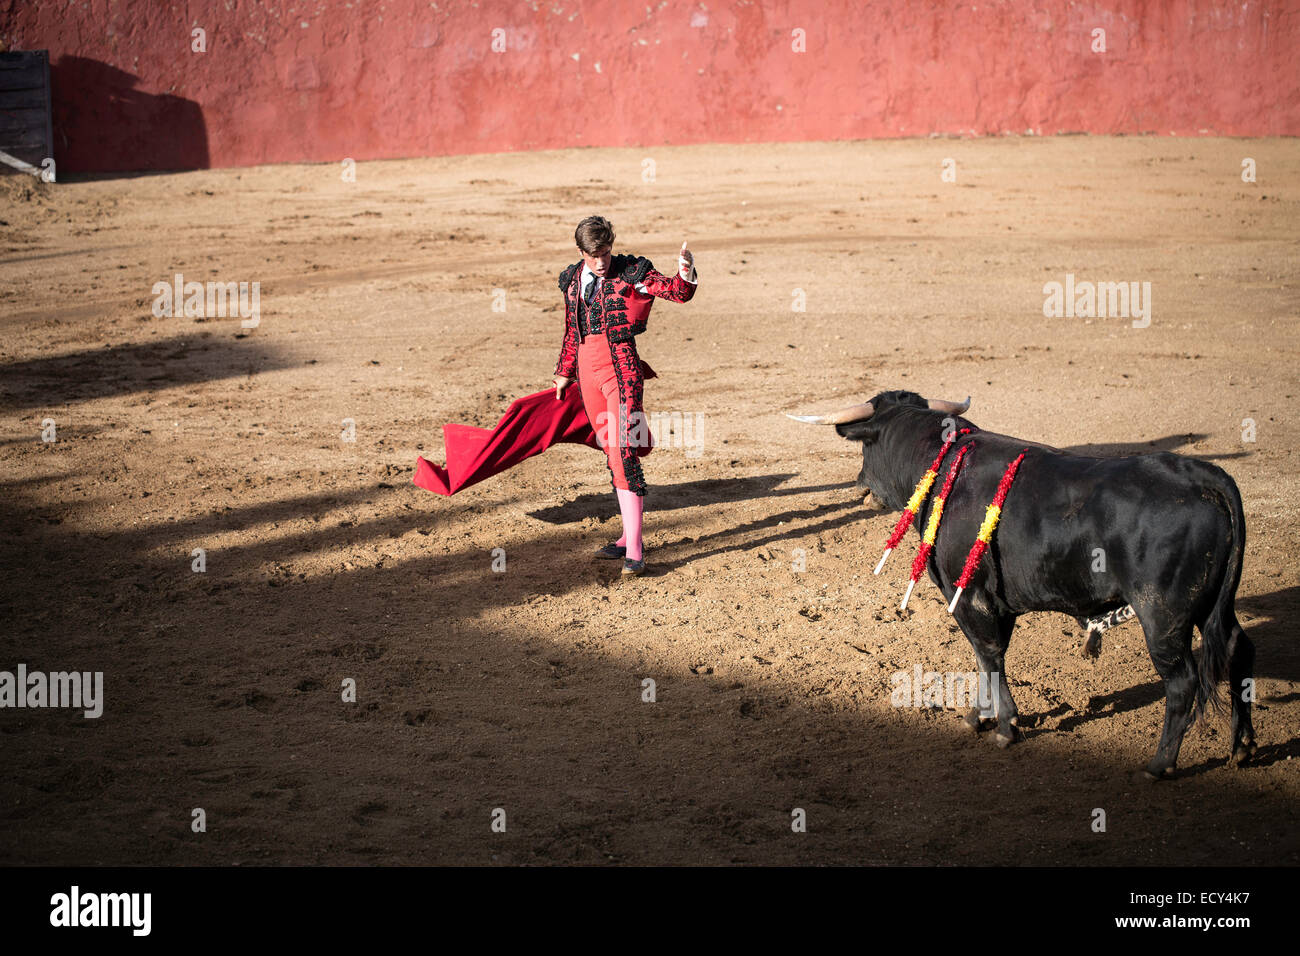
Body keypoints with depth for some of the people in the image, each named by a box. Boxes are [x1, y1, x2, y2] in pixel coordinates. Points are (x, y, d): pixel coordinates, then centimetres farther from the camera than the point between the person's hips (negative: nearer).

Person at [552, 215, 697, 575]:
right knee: (611, 451, 11)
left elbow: (676, 292, -12)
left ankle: (634, 549, -14)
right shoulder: (572, 279, 13)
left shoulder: (631, 271, -3)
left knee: (623, 451, -14)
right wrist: (564, 372, 28)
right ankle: (629, 536, 19)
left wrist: (685, 274, -33)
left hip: (620, 364, -6)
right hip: (587, 367, 6)